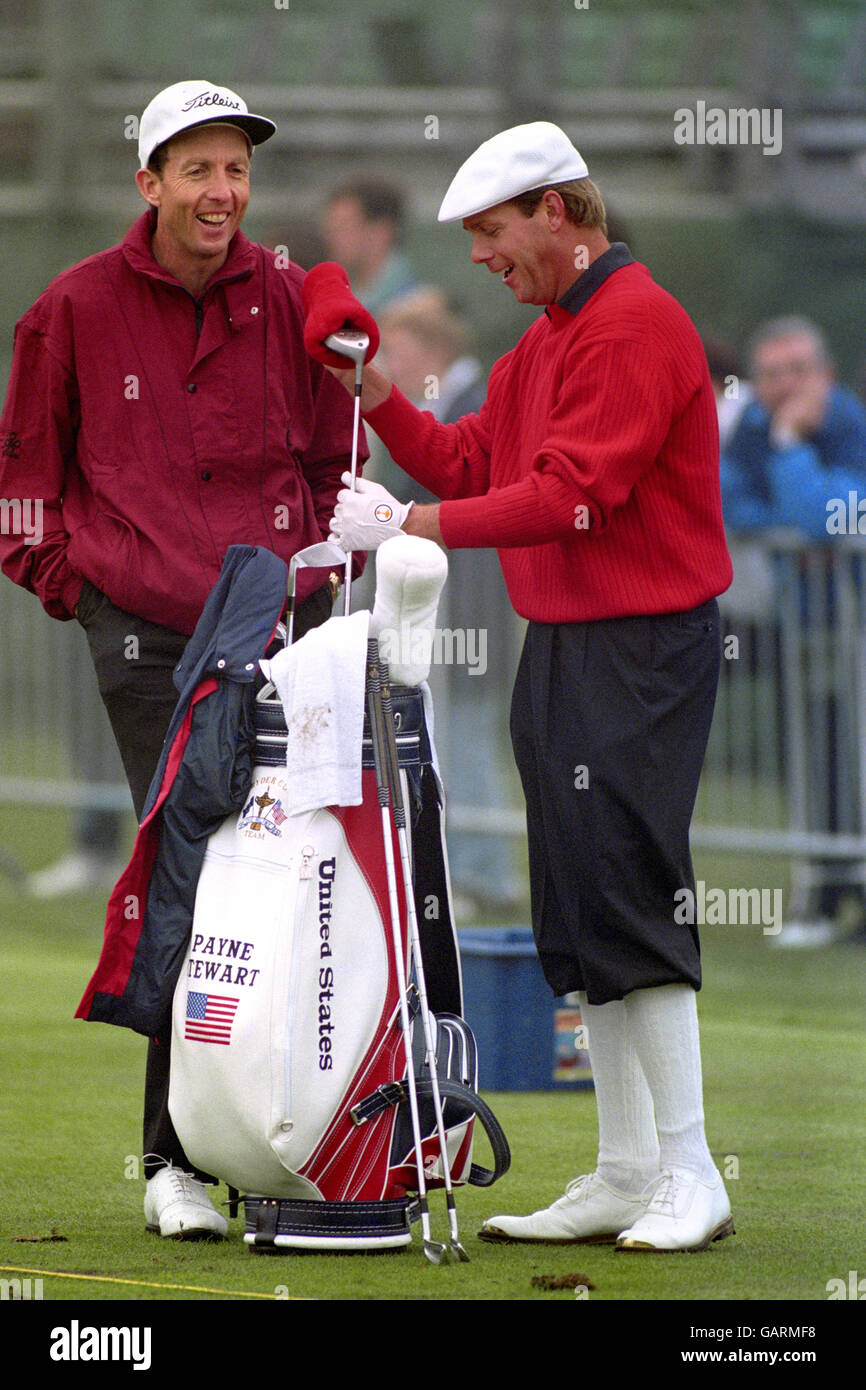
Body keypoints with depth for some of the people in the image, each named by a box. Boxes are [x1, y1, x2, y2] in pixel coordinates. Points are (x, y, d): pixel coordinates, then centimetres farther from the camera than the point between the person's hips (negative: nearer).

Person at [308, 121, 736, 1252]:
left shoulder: (634, 327, -14)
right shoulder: (547, 341, 18)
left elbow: (575, 494, -22)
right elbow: (472, 463, 17)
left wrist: (425, 525, -19)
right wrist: (381, 399, 4)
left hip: (640, 645, -10)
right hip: (560, 647, 10)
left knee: (628, 894, -12)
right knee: (577, 913, 10)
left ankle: (691, 1177, -10)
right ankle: (625, 1173, 15)